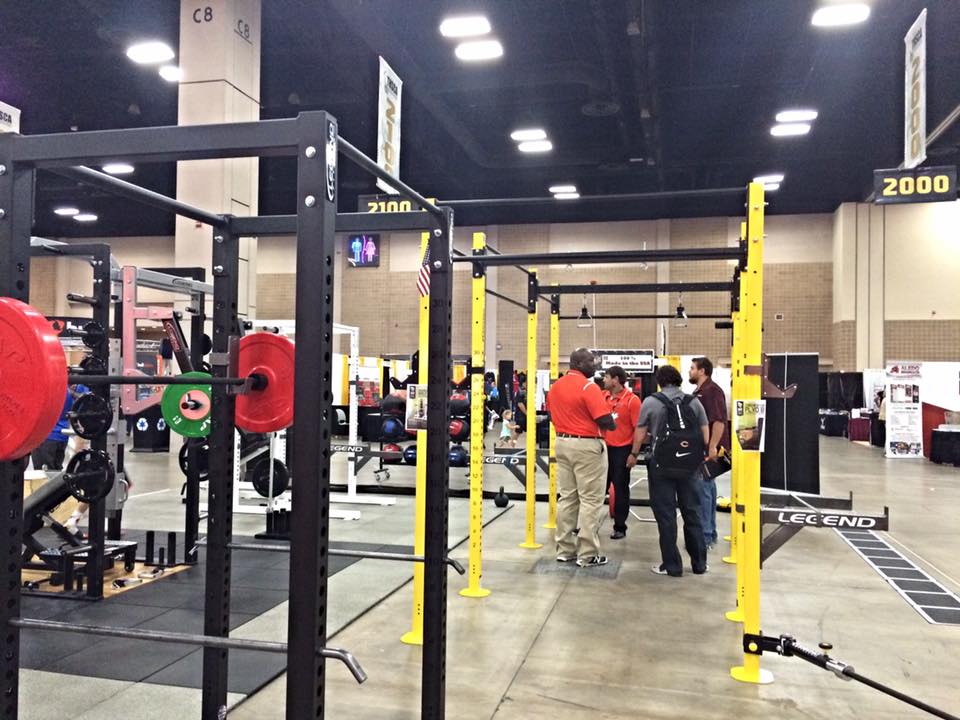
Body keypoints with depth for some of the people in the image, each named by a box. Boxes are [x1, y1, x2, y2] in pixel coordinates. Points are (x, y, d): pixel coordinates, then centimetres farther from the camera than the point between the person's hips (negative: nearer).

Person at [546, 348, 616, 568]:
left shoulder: (555, 387, 9)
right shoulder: (589, 387, -16)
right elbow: (605, 420, -19)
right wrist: (613, 425, 1)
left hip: (562, 443, 8)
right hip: (587, 446, -8)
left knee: (566, 497, 13)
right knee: (590, 500, 0)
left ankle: (565, 549, 19)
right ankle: (587, 555, 3)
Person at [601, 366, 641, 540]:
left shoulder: (632, 400, -11)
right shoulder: (602, 396, 4)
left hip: (622, 450, -5)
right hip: (604, 447, 5)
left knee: (620, 488, 5)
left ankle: (620, 527, 15)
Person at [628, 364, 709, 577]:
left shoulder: (651, 402, -3)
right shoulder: (694, 402, 6)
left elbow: (640, 434, 2)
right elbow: (705, 437, 5)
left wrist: (633, 455, 19)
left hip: (662, 466, -3)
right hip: (689, 466, 3)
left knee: (666, 515, 4)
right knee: (692, 513, 13)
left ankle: (671, 565, 8)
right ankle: (699, 563, 21)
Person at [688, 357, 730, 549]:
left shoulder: (712, 390, -13)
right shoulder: (698, 392, 17)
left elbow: (719, 421, -22)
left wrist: (713, 447, -26)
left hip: (708, 449, -10)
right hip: (700, 449, 10)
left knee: (703, 490, -7)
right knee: (707, 489, 14)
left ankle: (705, 537, -2)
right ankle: (710, 534, 22)